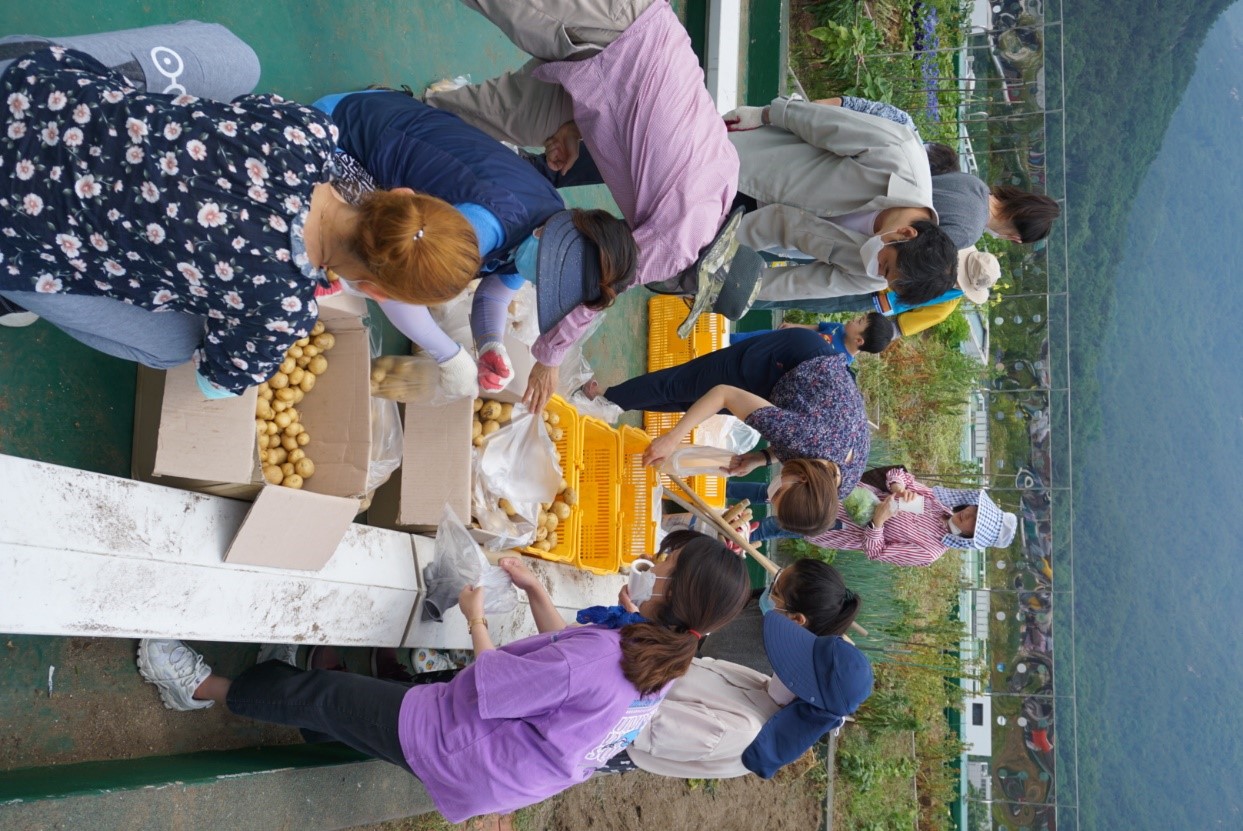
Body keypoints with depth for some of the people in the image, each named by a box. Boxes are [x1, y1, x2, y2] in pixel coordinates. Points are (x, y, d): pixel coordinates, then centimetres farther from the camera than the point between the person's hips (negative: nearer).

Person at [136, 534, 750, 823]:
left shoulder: (598, 655, -33)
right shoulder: (663, 665, -5)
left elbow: (490, 685, -23)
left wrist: (476, 617, -6)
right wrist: (534, 589, 6)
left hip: (452, 750, -8)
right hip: (508, 779, 8)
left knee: (316, 696, 9)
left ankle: (209, 689, 26)